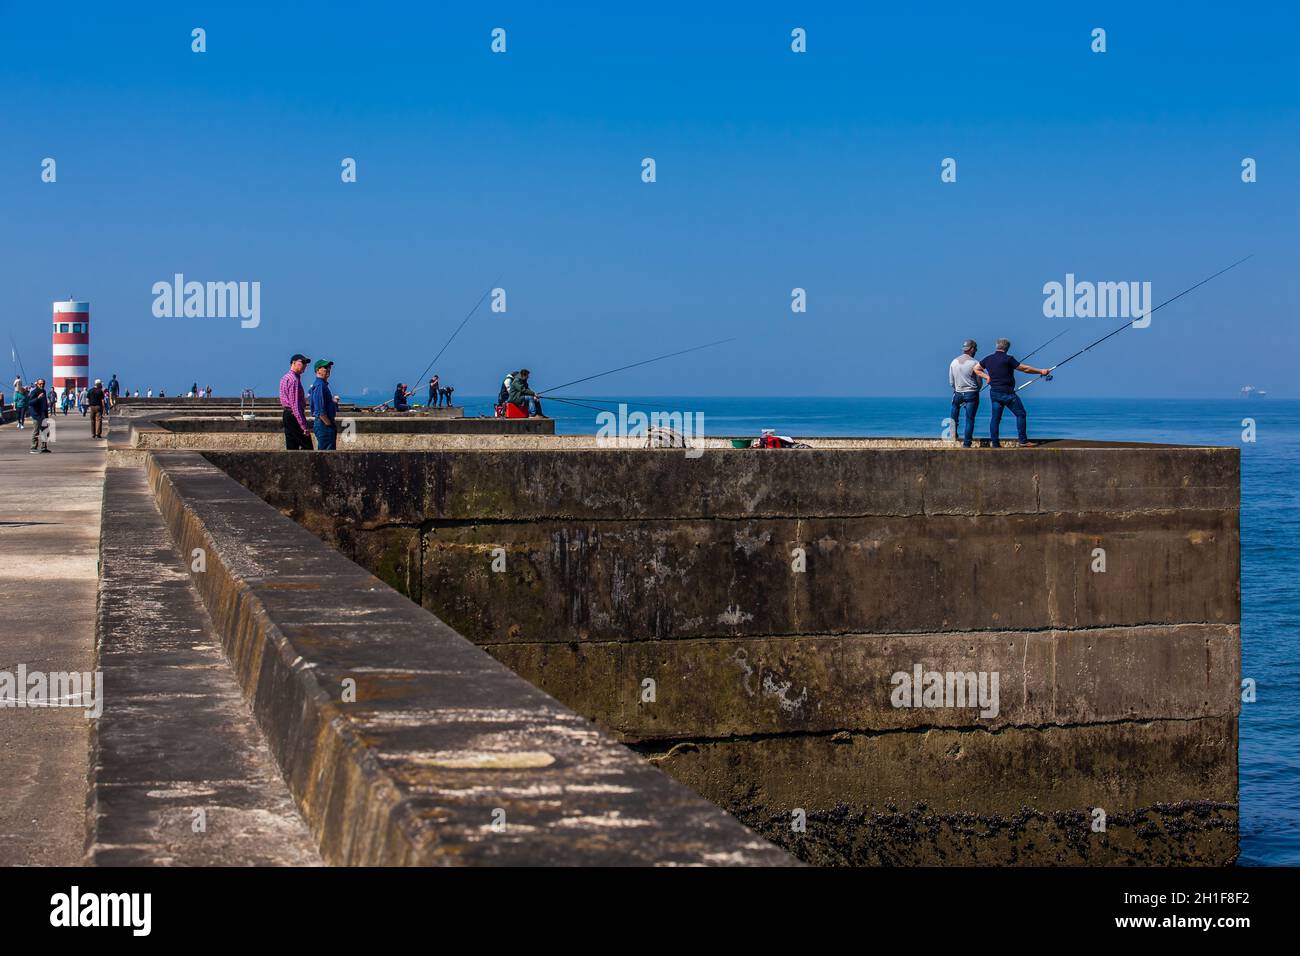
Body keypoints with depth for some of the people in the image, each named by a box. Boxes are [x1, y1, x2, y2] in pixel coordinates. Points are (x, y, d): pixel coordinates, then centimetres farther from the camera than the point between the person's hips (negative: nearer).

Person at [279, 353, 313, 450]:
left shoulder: (286, 378, 16)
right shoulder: (294, 380, -15)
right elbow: (295, 405, -21)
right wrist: (303, 426, -22)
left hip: (287, 414, 10)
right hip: (294, 415, -10)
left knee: (291, 448, 10)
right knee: (307, 447, -10)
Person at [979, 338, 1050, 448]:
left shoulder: (988, 359, 6)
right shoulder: (1008, 359, -11)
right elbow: (1025, 369, -8)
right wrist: (1041, 371, 1)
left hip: (994, 392, 6)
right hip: (1007, 393, -6)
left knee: (995, 417, 9)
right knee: (1020, 414, 4)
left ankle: (994, 443, 6)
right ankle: (1023, 441, 2)